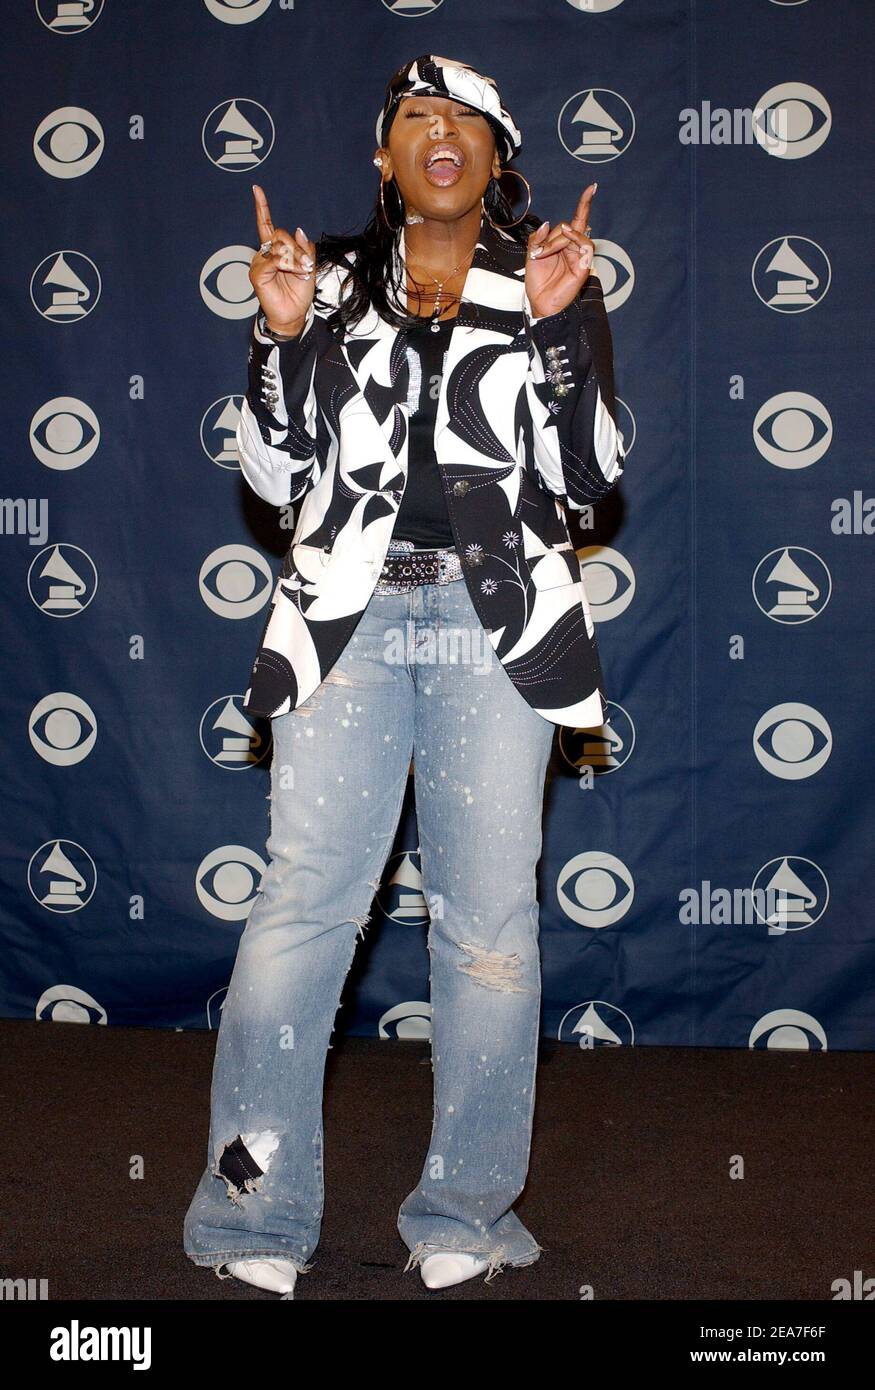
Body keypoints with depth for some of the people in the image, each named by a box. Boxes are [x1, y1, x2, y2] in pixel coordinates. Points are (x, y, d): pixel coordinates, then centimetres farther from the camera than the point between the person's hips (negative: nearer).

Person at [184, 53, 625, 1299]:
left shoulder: (551, 279, 11)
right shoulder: (333, 281, 13)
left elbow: (588, 475, 1)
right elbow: (278, 475, 8)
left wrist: (558, 322, -9)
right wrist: (284, 332, -4)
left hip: (496, 619, 0)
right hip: (348, 611, 0)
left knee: (488, 915, 1)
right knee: (302, 904, -5)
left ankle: (465, 1219, 13)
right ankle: (256, 1219, 6)